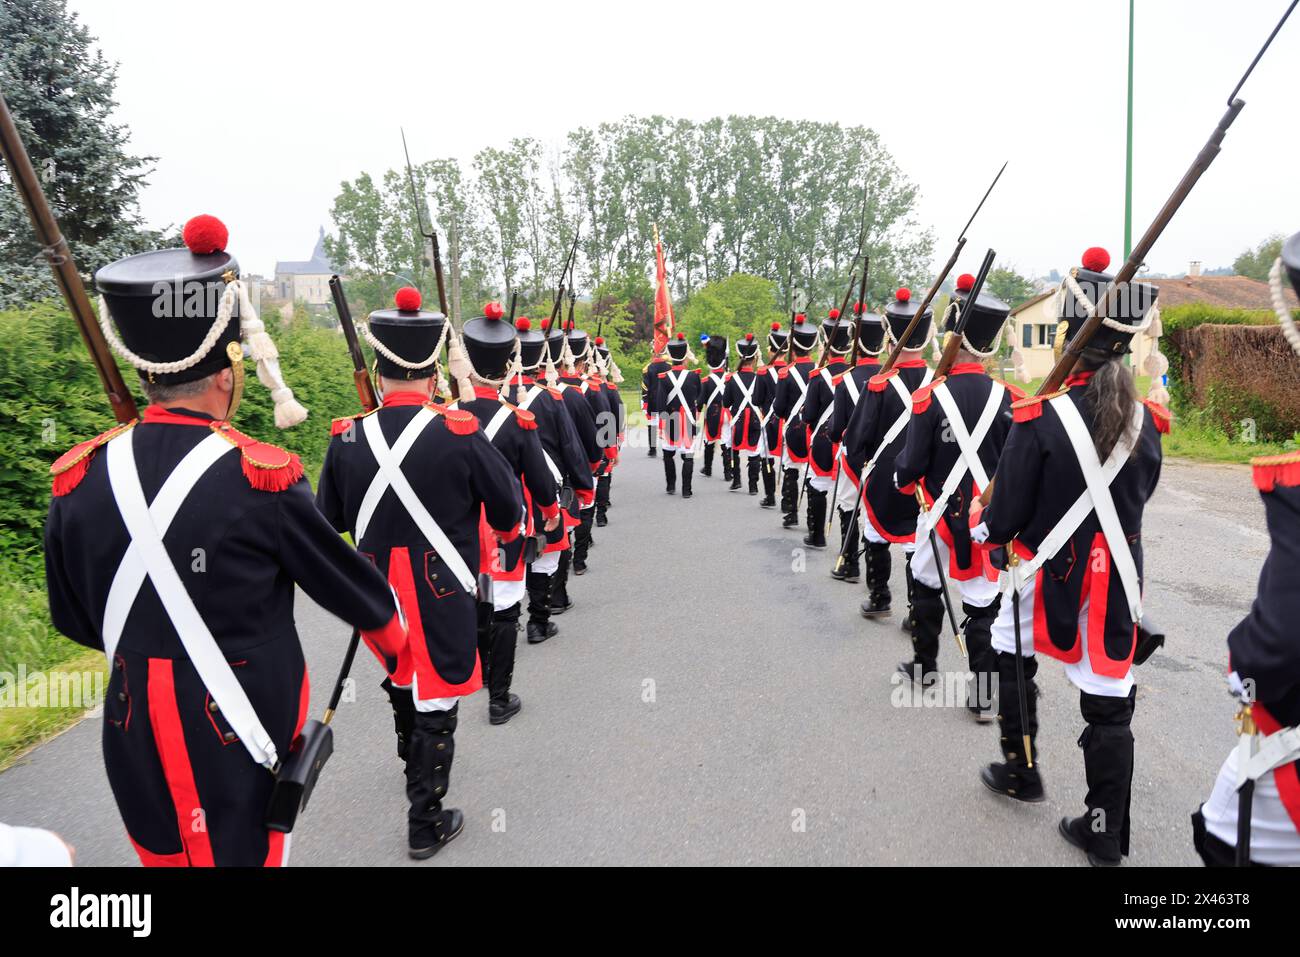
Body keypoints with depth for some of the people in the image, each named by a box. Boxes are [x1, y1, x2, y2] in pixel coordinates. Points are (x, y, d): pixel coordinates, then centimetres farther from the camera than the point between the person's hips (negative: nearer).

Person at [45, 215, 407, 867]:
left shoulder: (77, 478, -8)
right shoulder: (260, 477, -22)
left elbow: (74, 619, 5)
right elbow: (338, 575, -8)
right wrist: (391, 632, 11)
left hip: (135, 745, 4)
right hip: (242, 748, -4)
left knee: (166, 854, 24)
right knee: (242, 850, 15)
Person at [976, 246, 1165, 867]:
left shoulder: (1040, 418, -17)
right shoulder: (1146, 421, -3)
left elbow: (1008, 509, -13)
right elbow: (1139, 495, 12)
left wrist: (984, 530, 7)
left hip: (1049, 575, -3)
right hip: (1117, 580, 4)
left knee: (1011, 656, 23)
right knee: (1109, 703, 10)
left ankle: (1021, 771, 34)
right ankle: (1106, 833, 19)